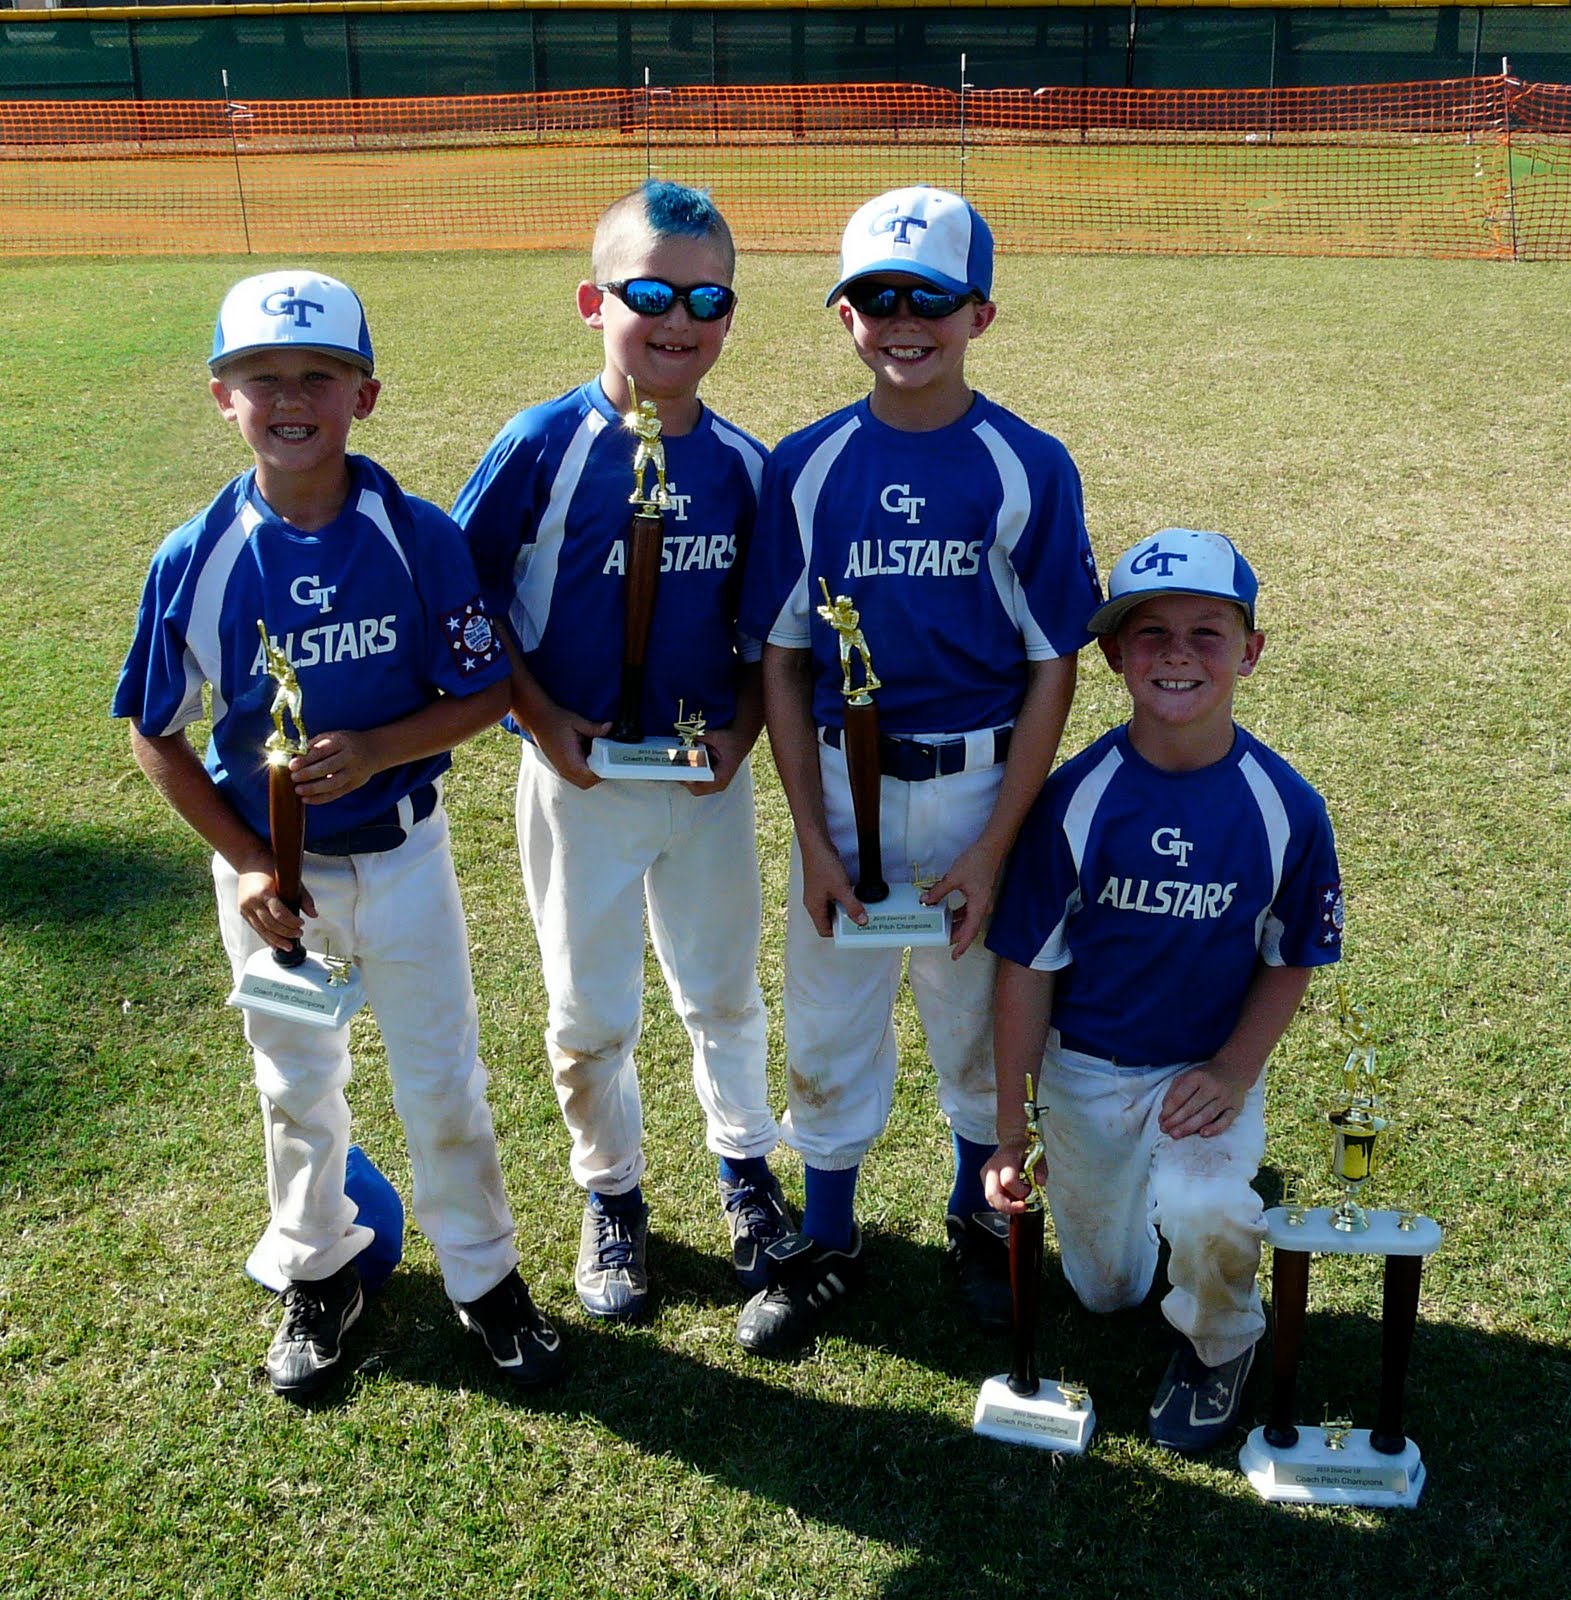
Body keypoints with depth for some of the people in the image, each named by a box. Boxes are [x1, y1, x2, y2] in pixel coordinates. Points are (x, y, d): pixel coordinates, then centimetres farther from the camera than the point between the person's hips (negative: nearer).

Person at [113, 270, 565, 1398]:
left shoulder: (420, 538, -15)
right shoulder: (195, 561, -13)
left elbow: (485, 692, -8)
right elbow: (157, 734, -3)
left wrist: (377, 749, -24)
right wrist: (245, 864, -11)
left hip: (401, 854, -1)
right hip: (269, 869, 1)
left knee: (443, 1079, 12)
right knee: (297, 1085, 19)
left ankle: (485, 1274, 34)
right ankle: (319, 1272, 42)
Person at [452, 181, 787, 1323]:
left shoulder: (743, 464, -3)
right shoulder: (544, 445, -13)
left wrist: (742, 729, -7)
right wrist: (541, 718, -15)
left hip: (709, 772, 3)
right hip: (580, 775, -2)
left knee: (724, 990, 18)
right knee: (591, 1012, 11)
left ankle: (747, 1168, 41)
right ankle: (612, 1196, 35)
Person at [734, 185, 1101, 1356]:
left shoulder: (1029, 469, -7)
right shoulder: (806, 466, -2)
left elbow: (1052, 670, -6)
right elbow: (783, 661, 0)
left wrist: (993, 850, -11)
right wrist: (813, 838, -6)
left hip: (980, 787, -1)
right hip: (843, 784, 1)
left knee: (982, 1020, 16)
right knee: (828, 1028, 11)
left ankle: (978, 1216, 41)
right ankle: (828, 1245, 33)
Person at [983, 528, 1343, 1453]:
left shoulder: (1286, 807, -14)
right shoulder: (1075, 798, -15)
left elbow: (1290, 963, 0)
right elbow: (1027, 969, -9)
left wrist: (1233, 1073, -15)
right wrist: (1010, 1132, -7)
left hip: (1212, 1071, -1)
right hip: (1086, 1071, 2)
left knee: (1202, 1212, -31)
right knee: (1106, 1291, 15)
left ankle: (1220, 1345, 5)